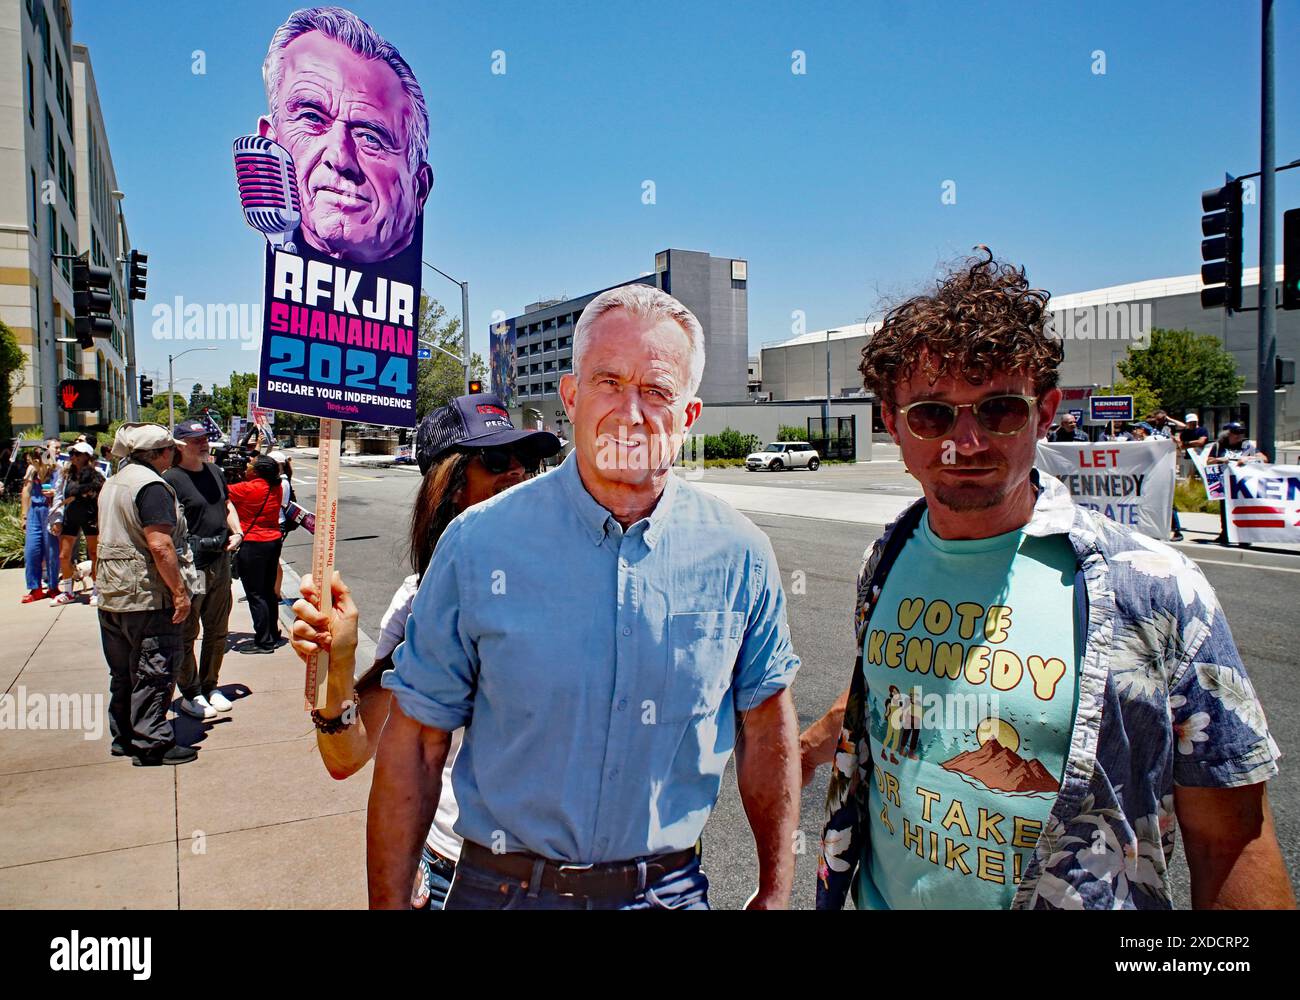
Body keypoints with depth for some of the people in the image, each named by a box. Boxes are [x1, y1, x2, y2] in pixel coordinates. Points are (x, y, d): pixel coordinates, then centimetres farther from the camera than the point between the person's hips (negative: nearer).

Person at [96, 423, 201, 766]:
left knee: (123, 672, 17)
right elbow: (159, 545, -25)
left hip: (112, 595, 10)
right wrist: (180, 591, -21)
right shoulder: (151, 485, -17)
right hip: (147, 596, -9)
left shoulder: (112, 483, 15)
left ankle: (123, 737, 27)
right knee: (154, 672, -1)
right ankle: (151, 744, 4)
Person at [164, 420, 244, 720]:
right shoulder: (171, 479, -13)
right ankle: (190, 694, 15)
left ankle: (210, 686, 29)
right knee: (186, 634, 4)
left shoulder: (214, 471, 11)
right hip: (190, 564, -7)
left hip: (220, 561, 8)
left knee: (217, 631, 16)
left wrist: (237, 532, 7)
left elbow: (227, 505, 24)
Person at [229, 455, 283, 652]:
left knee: (255, 595, -1)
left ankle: (264, 642, 3)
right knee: (268, 591, 18)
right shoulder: (275, 487, 3)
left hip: (252, 546, -8)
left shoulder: (246, 489, -18)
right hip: (273, 542, 8)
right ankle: (273, 635, 27)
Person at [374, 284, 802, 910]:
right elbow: (414, 742, -8)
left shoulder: (738, 555, -9)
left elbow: (765, 728, 1)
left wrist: (775, 892, 5)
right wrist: (389, 903, -8)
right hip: (505, 886, -1)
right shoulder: (478, 543, -12)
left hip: (671, 888, 2)